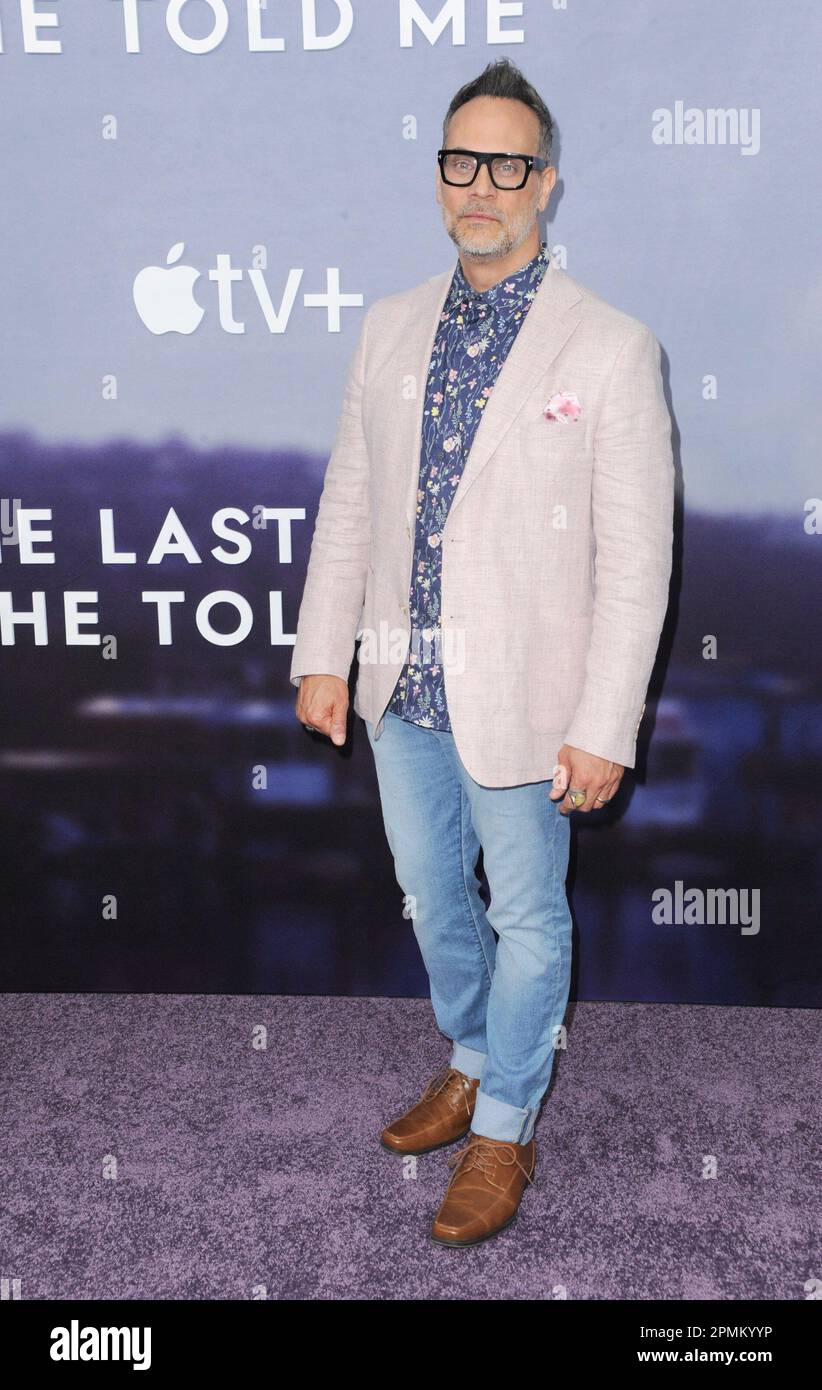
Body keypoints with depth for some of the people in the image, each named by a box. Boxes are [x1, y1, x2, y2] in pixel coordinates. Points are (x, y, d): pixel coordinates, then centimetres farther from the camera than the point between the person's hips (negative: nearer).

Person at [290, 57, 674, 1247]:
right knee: (431, 897, 21)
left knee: (526, 919, 12)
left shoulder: (610, 346, -11)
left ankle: (505, 1127, 33)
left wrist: (604, 729, -15)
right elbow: (348, 501, 8)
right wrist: (323, 657, 5)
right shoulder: (390, 327, 4)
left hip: (520, 700, -5)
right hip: (401, 690, 5)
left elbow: (636, 556, -12)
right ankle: (471, 1063, 46)